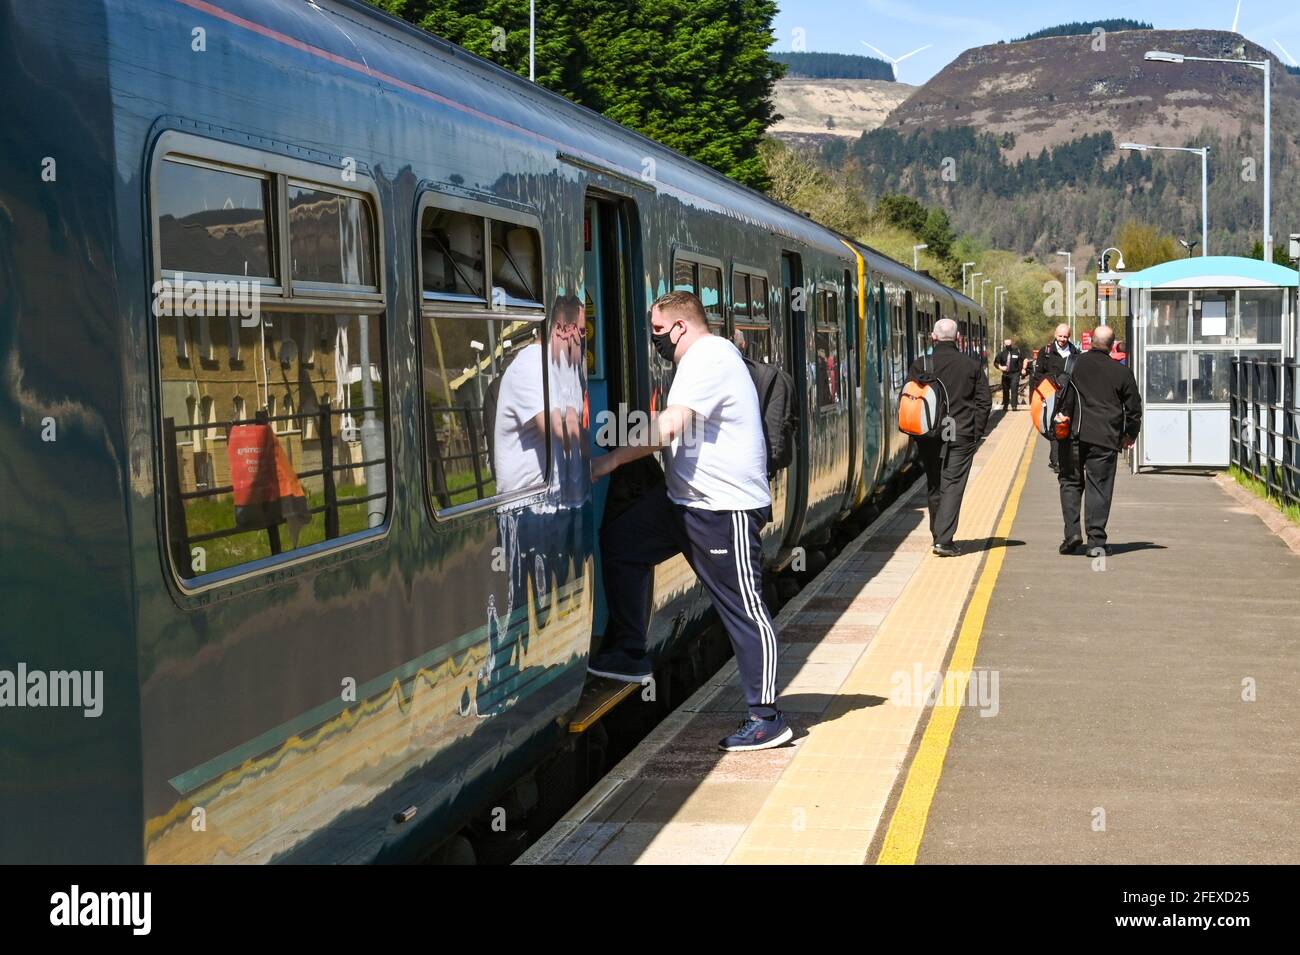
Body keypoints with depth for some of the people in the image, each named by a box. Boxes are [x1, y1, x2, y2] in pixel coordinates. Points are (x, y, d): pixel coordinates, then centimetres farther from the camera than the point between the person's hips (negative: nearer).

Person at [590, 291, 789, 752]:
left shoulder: (709, 359, -17)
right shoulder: (703, 358, 17)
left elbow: (669, 426, -26)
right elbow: (676, 429, 24)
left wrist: (609, 461, -22)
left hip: (726, 508, -11)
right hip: (685, 497, 11)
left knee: (744, 609, -5)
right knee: (619, 542, 11)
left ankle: (765, 718, 1)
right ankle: (629, 654, 18)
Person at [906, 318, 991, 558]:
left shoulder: (920, 365, -3)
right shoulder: (973, 366, -1)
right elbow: (984, 401, 1)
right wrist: (976, 432, 8)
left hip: (929, 435, 1)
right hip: (962, 435, -1)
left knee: (934, 486, 15)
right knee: (953, 485, -1)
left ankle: (938, 535, 25)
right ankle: (944, 539, -11)